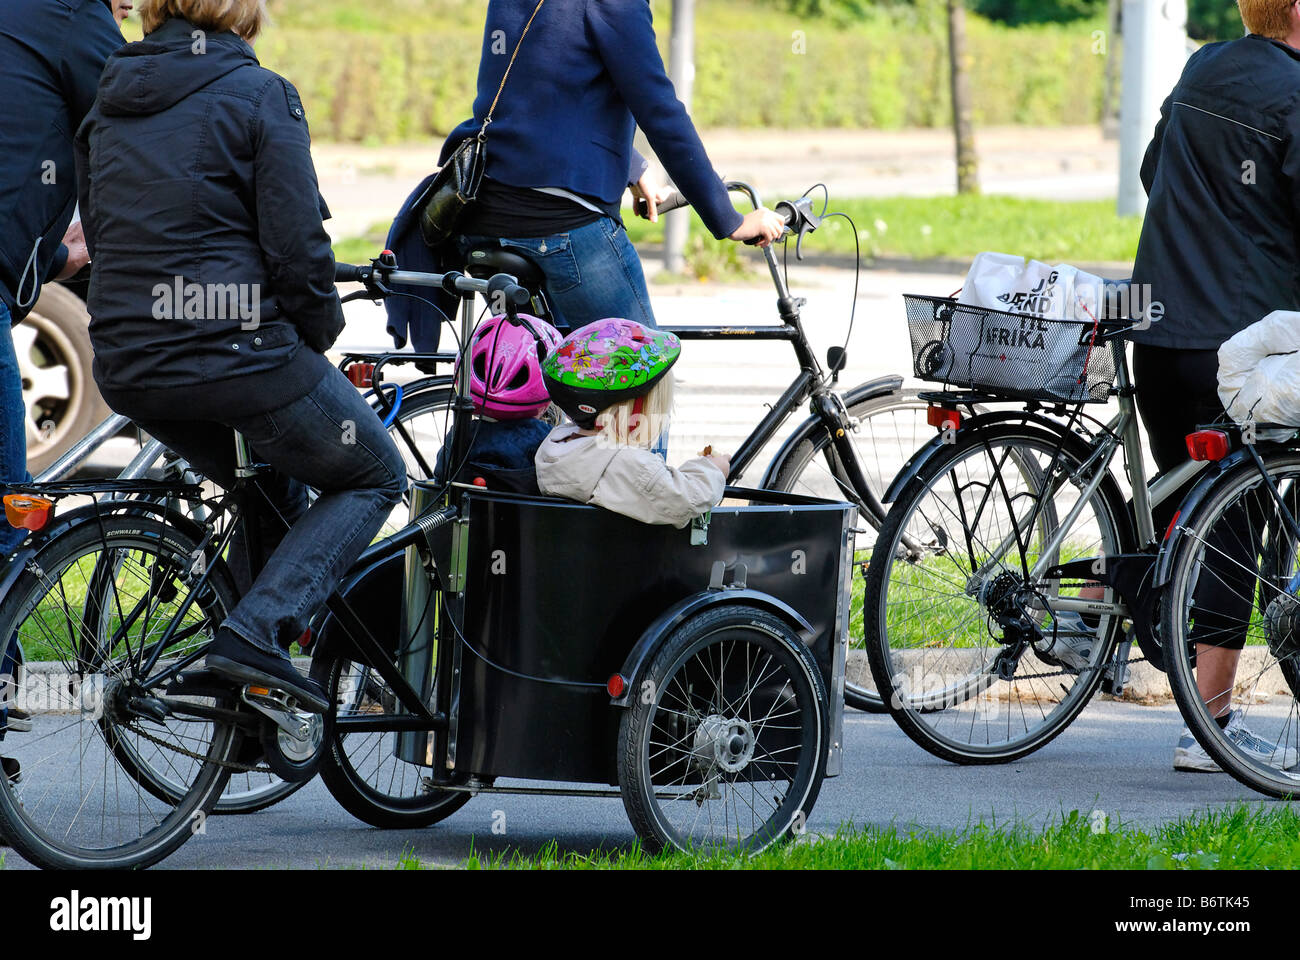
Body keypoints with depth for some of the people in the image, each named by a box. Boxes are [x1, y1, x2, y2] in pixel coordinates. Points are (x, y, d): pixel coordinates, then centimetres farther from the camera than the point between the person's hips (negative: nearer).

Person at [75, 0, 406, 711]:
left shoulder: (108, 105, 12)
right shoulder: (258, 95, -8)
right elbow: (297, 244, -12)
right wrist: (320, 327, 5)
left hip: (126, 370, 7)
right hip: (237, 352, -7)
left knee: (271, 490, 30)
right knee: (373, 478, 13)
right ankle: (256, 633, -8)